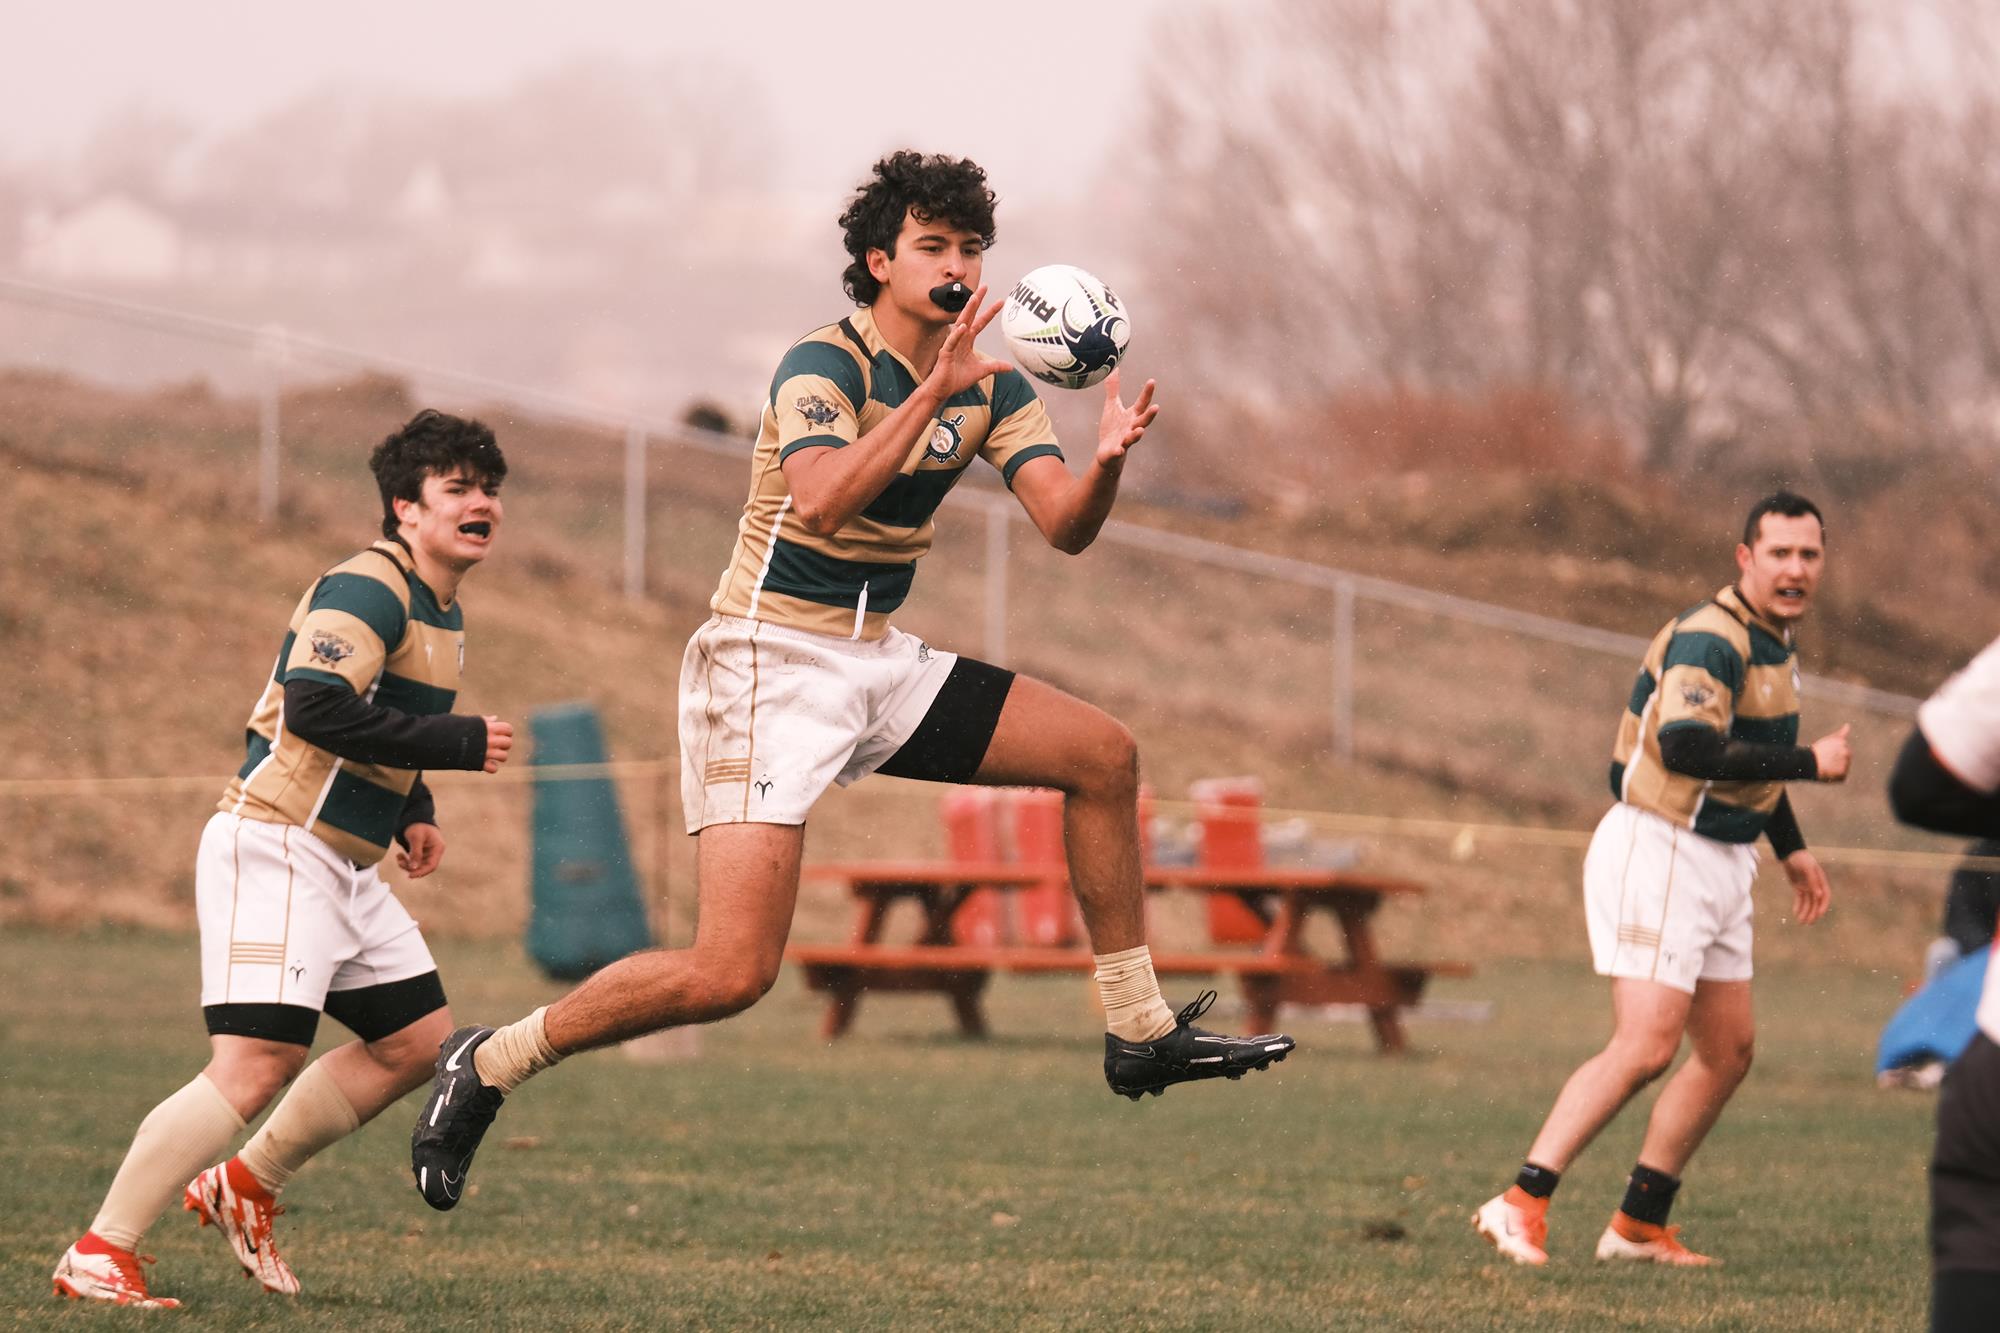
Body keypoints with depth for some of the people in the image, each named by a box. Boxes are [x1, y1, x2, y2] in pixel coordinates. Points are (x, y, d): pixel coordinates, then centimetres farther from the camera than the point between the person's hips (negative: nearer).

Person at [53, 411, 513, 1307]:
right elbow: (317, 706, -28)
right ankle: (99, 1255, -15)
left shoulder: (441, 614, 17)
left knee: (417, 1038, 10)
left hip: (342, 866, 10)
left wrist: (412, 813, 14)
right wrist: (456, 744, -24)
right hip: (275, 851, -10)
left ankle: (244, 1185, 21)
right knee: (256, 1065, -18)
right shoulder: (368, 590, -15)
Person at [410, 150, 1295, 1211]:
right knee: (730, 974, -18)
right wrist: (931, 394, -39)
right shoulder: (822, 366, -16)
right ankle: (488, 1064, 0)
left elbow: (1065, 527, -5)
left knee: (1103, 754, 3)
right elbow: (820, 502, -34)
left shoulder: (990, 388, 6)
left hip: (877, 662, 8)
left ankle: (1138, 1033, 12)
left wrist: (1105, 462, -26)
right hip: (767, 668, -8)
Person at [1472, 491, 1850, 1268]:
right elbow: (1687, 747, -33)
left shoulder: (1773, 643, 14)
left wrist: (1792, 850, 30)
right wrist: (1811, 763, -27)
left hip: (1720, 867, 10)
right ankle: (1521, 1204, -17)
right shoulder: (1709, 640, -18)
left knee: (1727, 1052, 11)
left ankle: (1639, 1225, 18)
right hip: (1658, 852, -10)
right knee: (1646, 1047, -18)